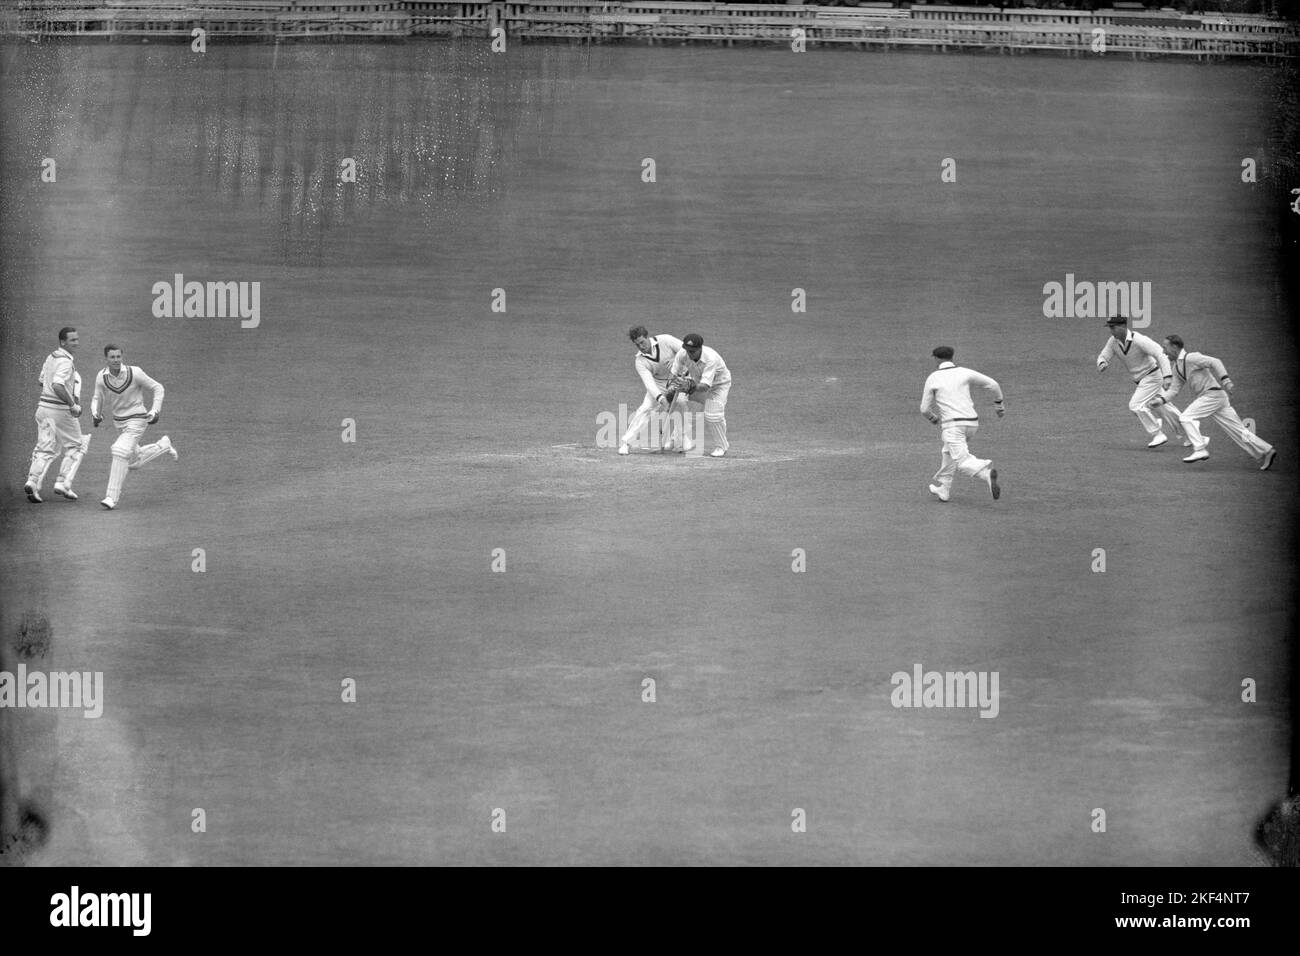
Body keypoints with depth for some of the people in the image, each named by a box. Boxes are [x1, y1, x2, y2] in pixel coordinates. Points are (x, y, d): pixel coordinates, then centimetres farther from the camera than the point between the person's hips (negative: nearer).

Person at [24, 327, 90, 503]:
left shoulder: (51, 357, 12)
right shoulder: (65, 362, -17)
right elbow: (57, 385, -32)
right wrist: (72, 404, -25)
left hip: (44, 407, 8)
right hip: (61, 410, -8)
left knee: (45, 449, 8)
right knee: (76, 447, 8)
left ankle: (33, 482, -8)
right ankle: (63, 483, 1)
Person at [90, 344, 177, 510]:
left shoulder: (134, 372, -19)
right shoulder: (101, 377, -9)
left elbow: (158, 388, -7)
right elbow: (97, 399, 9)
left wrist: (154, 411, -17)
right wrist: (95, 414, -10)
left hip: (137, 420, -6)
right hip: (119, 421, 6)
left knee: (120, 452, -24)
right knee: (134, 463, 16)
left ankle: (112, 497, -19)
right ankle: (163, 445, 42)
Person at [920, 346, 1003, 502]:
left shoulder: (933, 378, 0)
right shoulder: (965, 372, 6)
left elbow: (925, 409, 6)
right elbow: (993, 385, 5)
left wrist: (933, 418, 28)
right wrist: (998, 404, 22)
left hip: (952, 424, -6)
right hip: (972, 423, 6)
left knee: (962, 463, -15)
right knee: (949, 452, 29)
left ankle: (986, 473, -46)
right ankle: (943, 490, 39)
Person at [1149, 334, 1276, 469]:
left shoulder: (1191, 358, -11)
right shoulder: (1177, 367, 16)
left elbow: (1215, 362, -19)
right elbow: (1174, 388, 18)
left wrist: (1225, 380, -28)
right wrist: (1161, 399, 2)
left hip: (1214, 394, -9)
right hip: (1207, 397, 9)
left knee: (1186, 417, -13)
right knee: (1237, 429, 7)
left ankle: (1200, 450, -13)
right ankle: (1266, 451, 8)